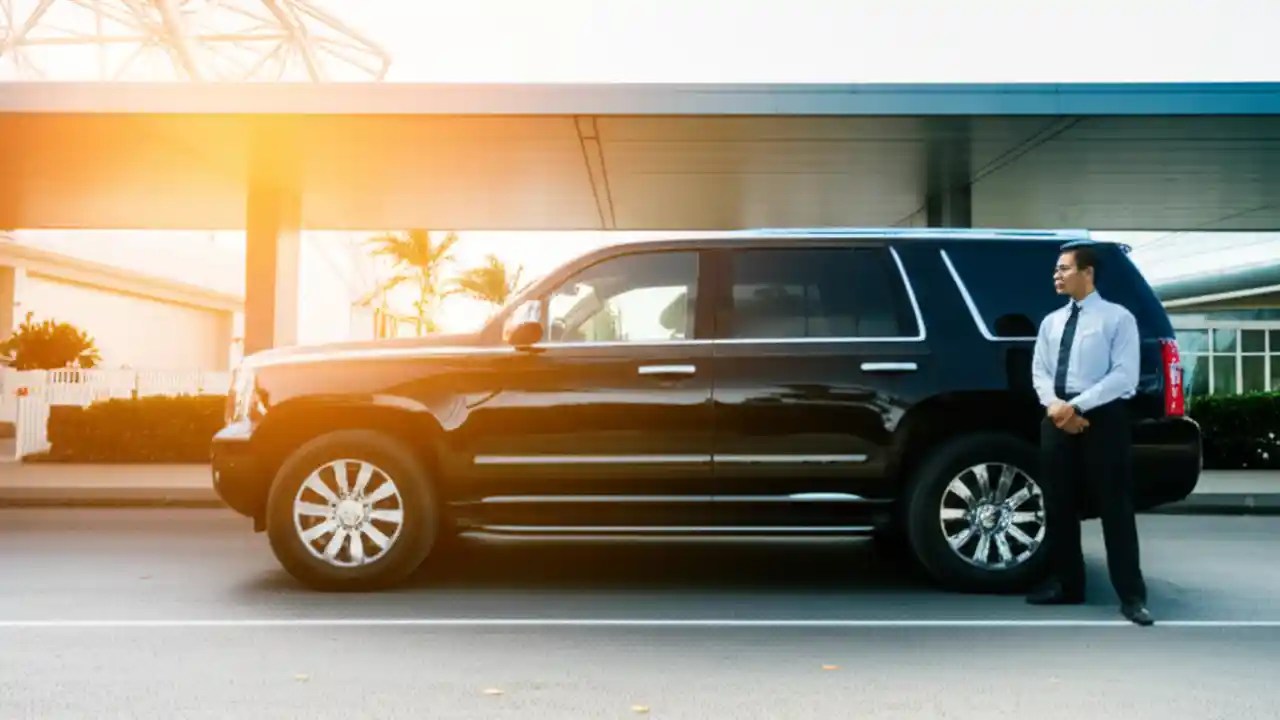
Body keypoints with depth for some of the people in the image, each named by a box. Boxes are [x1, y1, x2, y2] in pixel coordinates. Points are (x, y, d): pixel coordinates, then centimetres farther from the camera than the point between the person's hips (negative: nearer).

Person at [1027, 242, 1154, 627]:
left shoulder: (1118, 318, -2)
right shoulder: (1051, 321, 15)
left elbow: (1124, 376, -11)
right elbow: (1039, 372, 10)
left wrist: (1077, 406, -17)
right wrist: (1055, 404, -10)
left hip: (1103, 418, -6)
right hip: (1057, 418, 6)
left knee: (1114, 506, -2)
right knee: (1059, 505, 10)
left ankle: (1131, 595, 6)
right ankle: (1066, 584, 22)